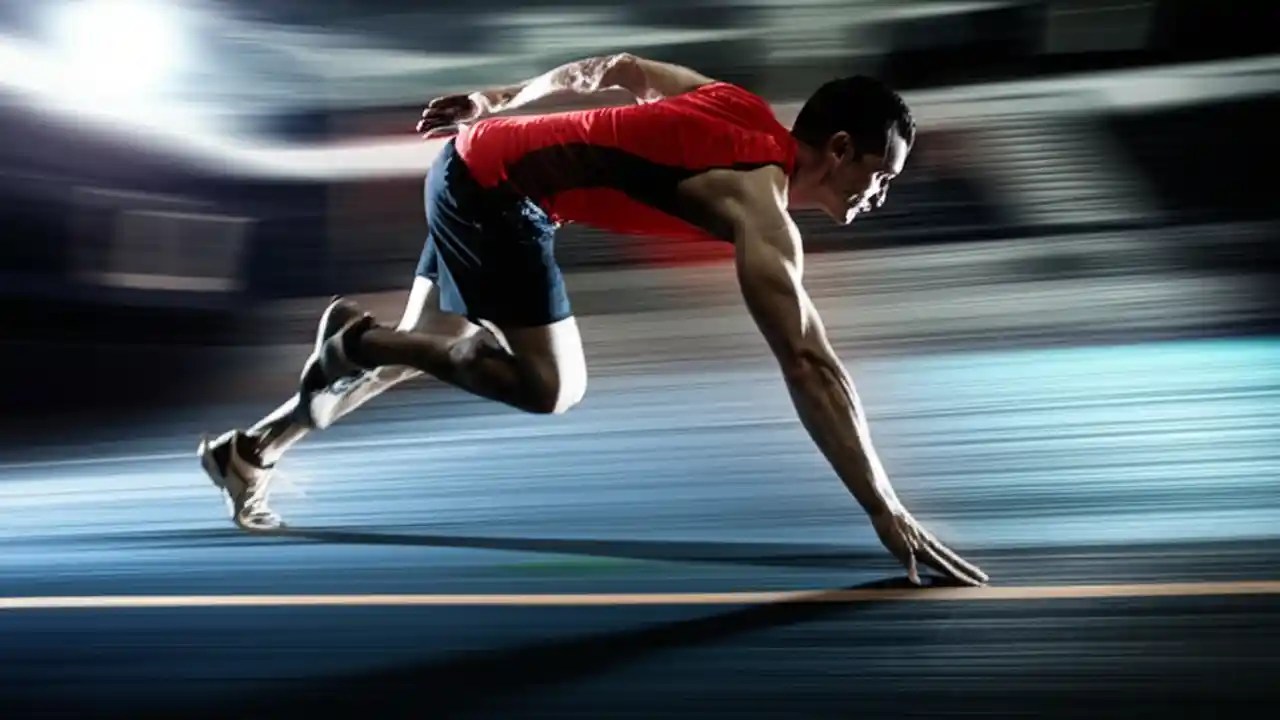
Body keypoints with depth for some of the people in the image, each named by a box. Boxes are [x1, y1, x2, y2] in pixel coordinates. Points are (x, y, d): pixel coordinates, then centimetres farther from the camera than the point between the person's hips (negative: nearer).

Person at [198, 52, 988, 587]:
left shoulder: (739, 108, 6)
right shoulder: (762, 207, -20)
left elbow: (618, 67, 19)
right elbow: (810, 364, -26)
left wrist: (499, 100, 29)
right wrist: (887, 514, -26)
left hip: (473, 161, 9)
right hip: (497, 186, -9)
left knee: (423, 348, 20)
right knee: (552, 386, -11)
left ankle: (249, 450, 30)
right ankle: (359, 335, 0)